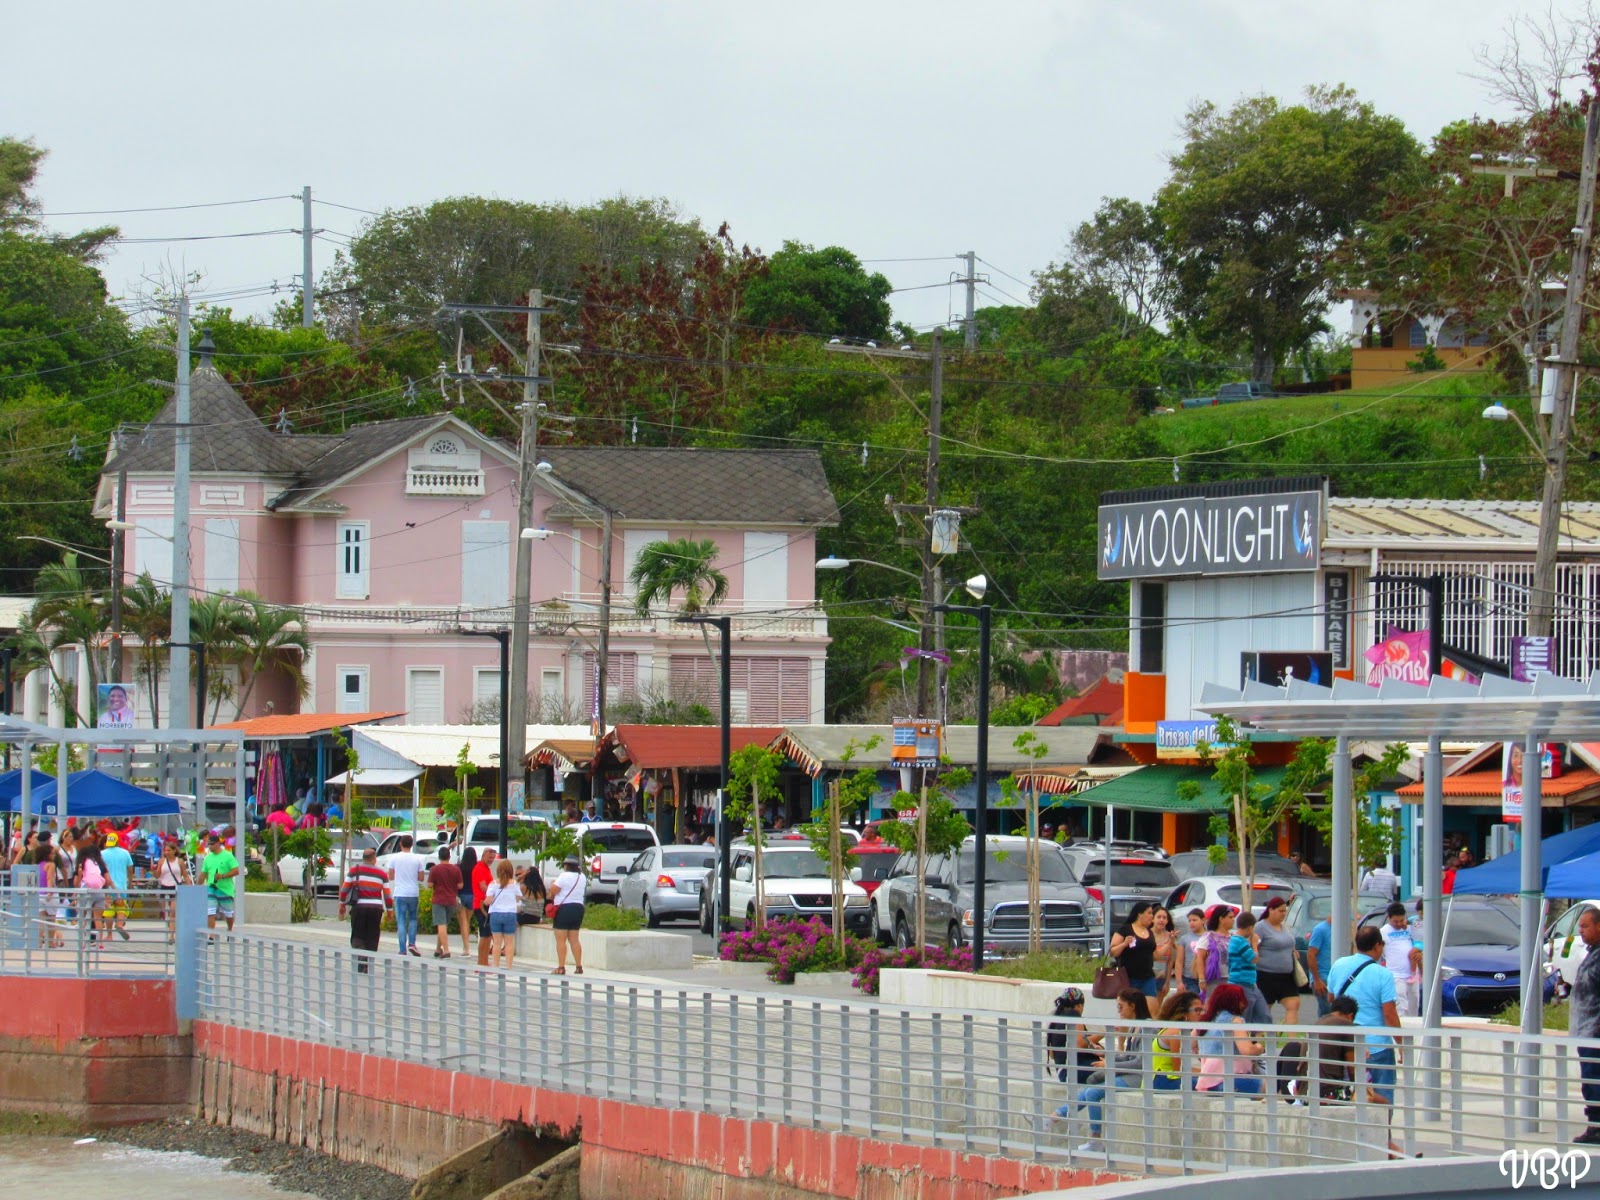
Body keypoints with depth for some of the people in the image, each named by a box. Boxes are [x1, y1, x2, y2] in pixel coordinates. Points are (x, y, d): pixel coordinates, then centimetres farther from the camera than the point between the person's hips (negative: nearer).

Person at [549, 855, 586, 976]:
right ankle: (579, 967, 10)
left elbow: (553, 890, -17)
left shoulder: (564, 876, -13)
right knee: (574, 939, 13)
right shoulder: (582, 877, 7)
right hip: (578, 907, 7)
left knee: (561, 940, -4)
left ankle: (561, 968, -7)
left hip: (564, 908, -7)